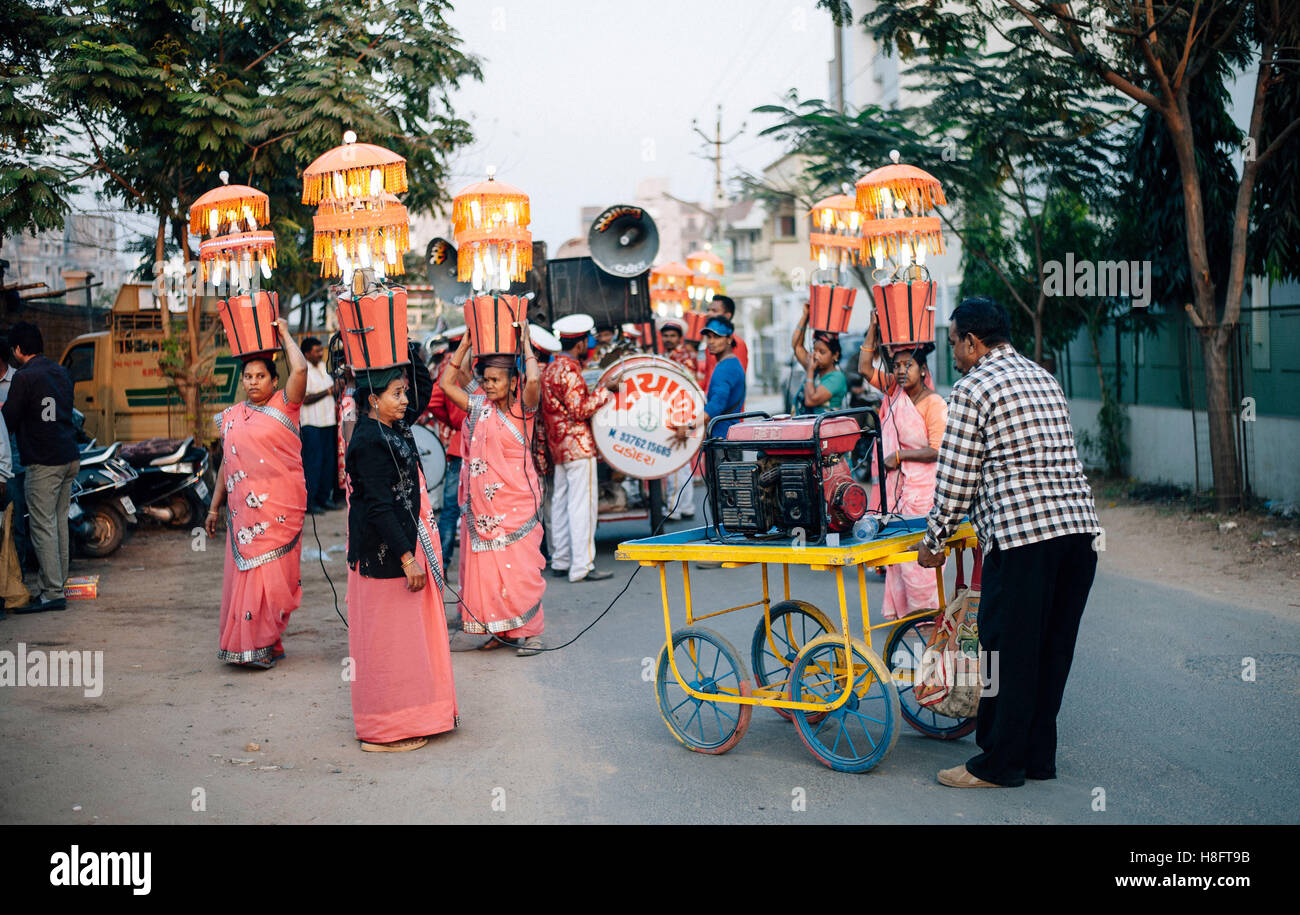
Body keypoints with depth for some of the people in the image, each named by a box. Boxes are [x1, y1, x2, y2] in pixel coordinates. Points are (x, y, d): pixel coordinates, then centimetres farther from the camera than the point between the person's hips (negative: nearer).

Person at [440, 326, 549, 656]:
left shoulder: (522, 409, -4)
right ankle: (499, 629, 17)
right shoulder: (479, 408, 10)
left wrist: (525, 342, -10)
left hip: (516, 503, -5)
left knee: (520, 566, -4)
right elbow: (446, 383, 13)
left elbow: (534, 380, -24)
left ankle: (529, 632, 6)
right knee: (485, 566, 6)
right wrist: (466, 343, 9)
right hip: (482, 503, 5)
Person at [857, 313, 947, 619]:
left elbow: (937, 450, -15)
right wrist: (874, 327, 3)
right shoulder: (894, 391, 9)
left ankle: (926, 612, 3)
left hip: (922, 486, -7)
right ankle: (900, 609, 19)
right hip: (894, 483, 7)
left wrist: (899, 456, -12)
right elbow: (865, 368, 9)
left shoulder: (934, 404, -11)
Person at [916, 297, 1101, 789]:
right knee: (1052, 650, 13)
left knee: (1008, 650, 1)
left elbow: (957, 475, -4)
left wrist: (934, 540, 7)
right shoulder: (1044, 379, 21)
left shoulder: (972, 388, -3)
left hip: (1021, 532, -8)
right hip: (1079, 524, 8)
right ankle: (1038, 755, 21)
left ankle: (1000, 763, 7)